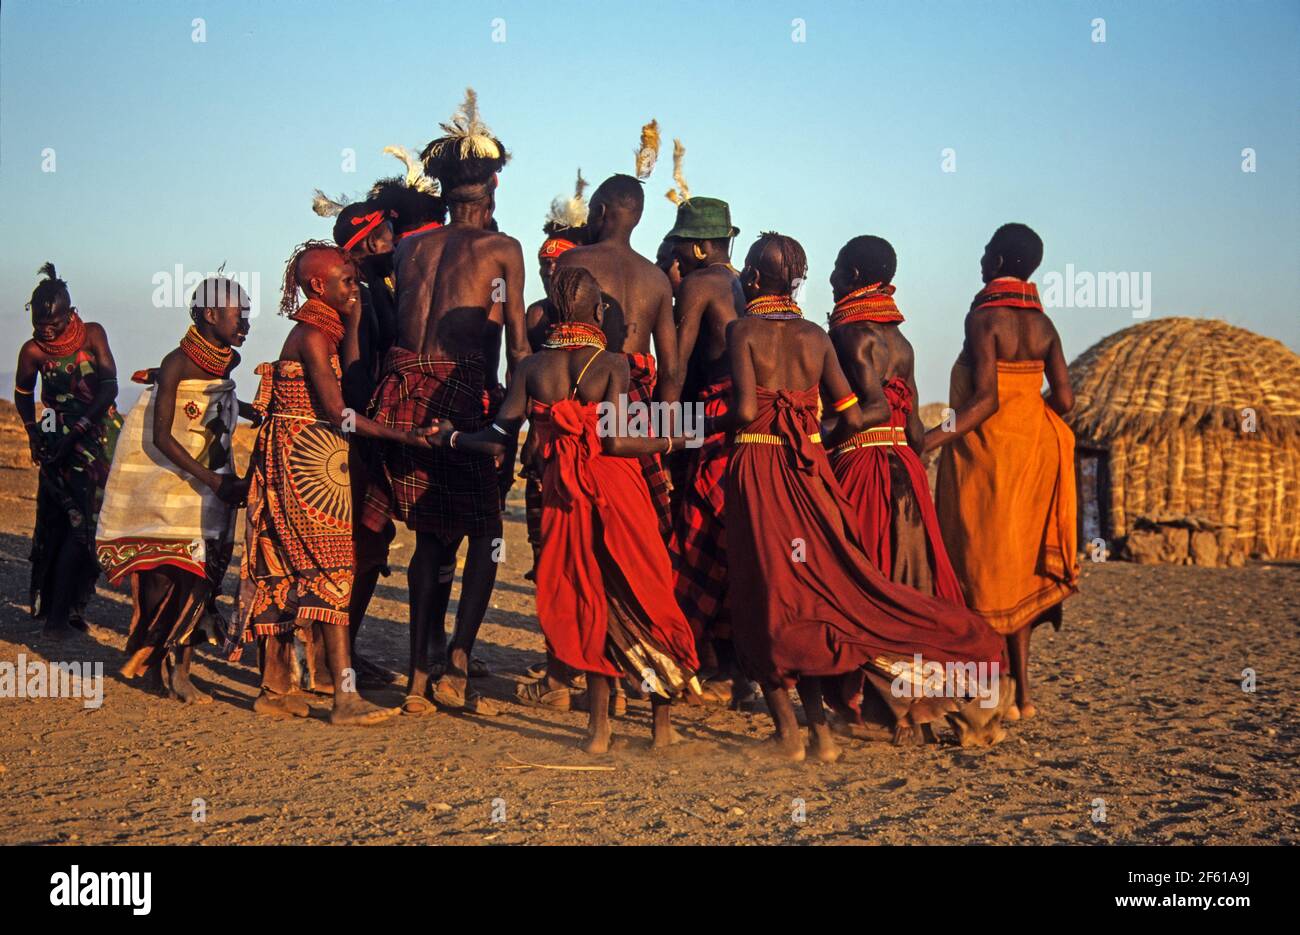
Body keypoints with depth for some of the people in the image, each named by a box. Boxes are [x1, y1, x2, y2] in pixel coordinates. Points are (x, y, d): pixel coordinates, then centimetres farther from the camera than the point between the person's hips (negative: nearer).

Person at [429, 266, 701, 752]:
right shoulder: (612, 364, -9)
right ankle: (662, 718, 16)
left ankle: (599, 725, 13)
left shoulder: (532, 367, 0)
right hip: (617, 492, -3)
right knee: (643, 598, 10)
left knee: (586, 604, 13)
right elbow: (614, 441, -17)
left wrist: (451, 437, 16)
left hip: (562, 498, 3)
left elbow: (498, 438, -2)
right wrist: (671, 441, -2)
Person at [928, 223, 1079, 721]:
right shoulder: (1043, 325, 7)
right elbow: (1064, 399, 4)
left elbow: (986, 398, -21)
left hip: (987, 452, -7)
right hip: (1032, 453, 7)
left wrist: (932, 438, -23)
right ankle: (1022, 693, 16)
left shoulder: (984, 317, -13)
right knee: (1019, 568, 13)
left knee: (983, 568, 0)